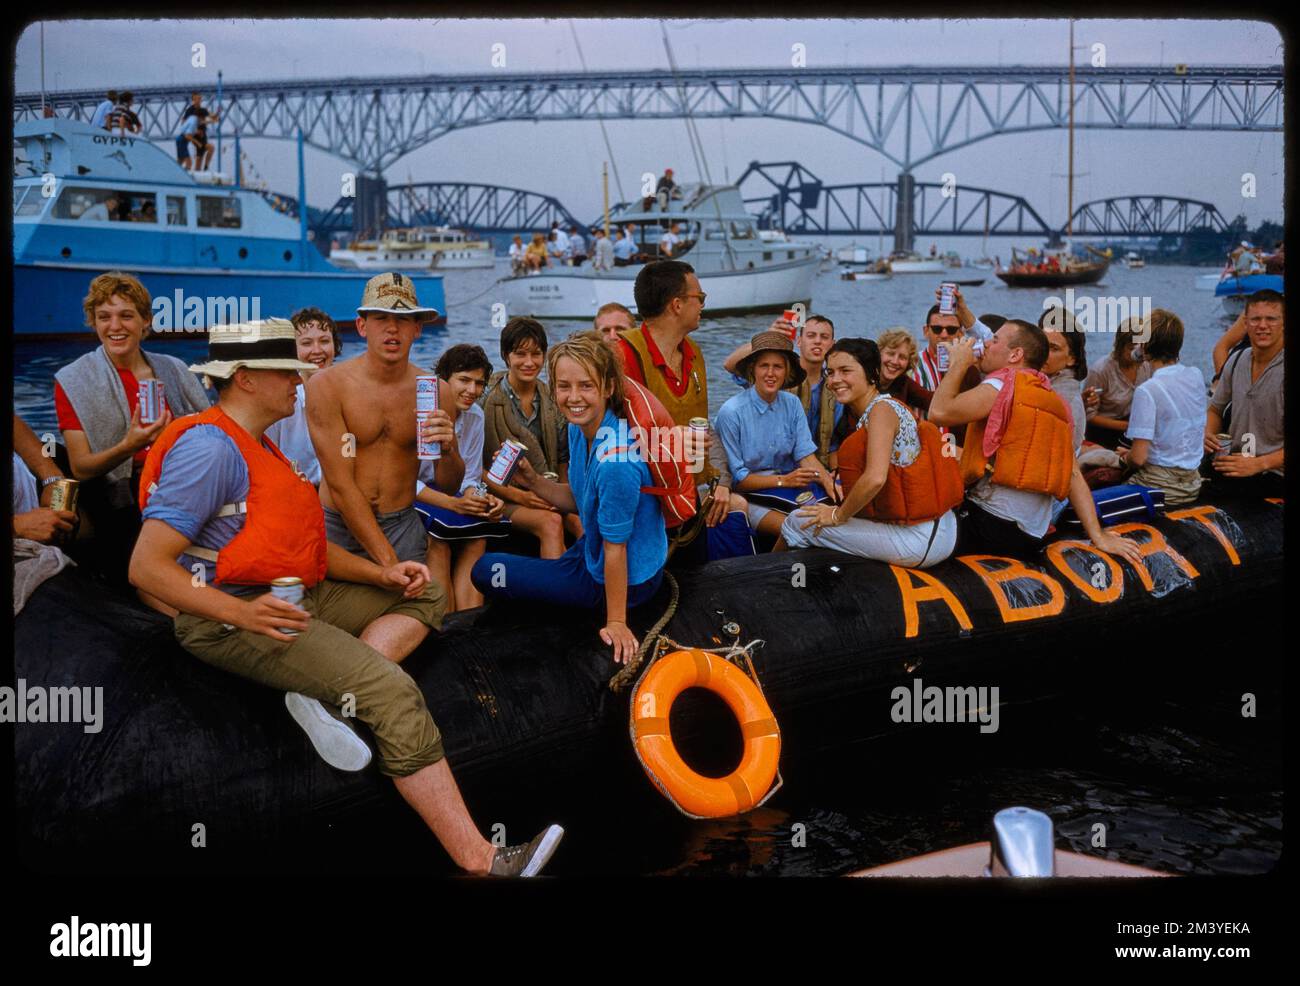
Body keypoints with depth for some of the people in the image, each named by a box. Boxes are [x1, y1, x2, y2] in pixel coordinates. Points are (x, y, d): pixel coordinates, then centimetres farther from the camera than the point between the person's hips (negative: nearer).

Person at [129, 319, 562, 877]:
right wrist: (241, 612, -32)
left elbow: (303, 545, 19)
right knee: (389, 688, -25)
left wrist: (381, 574, 5)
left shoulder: (257, 446, 18)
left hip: (291, 599, 10)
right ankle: (479, 862, -26)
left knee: (423, 599, 13)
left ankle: (328, 697, -16)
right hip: (230, 618, -10)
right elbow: (146, 566, -22)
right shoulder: (211, 447, -15)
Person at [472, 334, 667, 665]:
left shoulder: (614, 462, -36)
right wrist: (533, 482, -10)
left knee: (486, 572, 3)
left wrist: (616, 622, -18)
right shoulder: (580, 427, -8)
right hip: (592, 551, 9)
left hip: (626, 581, -9)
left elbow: (614, 547, -27)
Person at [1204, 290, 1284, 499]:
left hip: (1272, 477, -6)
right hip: (1233, 464, 6)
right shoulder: (1237, 361, 10)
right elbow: (1215, 409, 23)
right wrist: (1208, 434, 1)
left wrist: (1258, 464, -22)